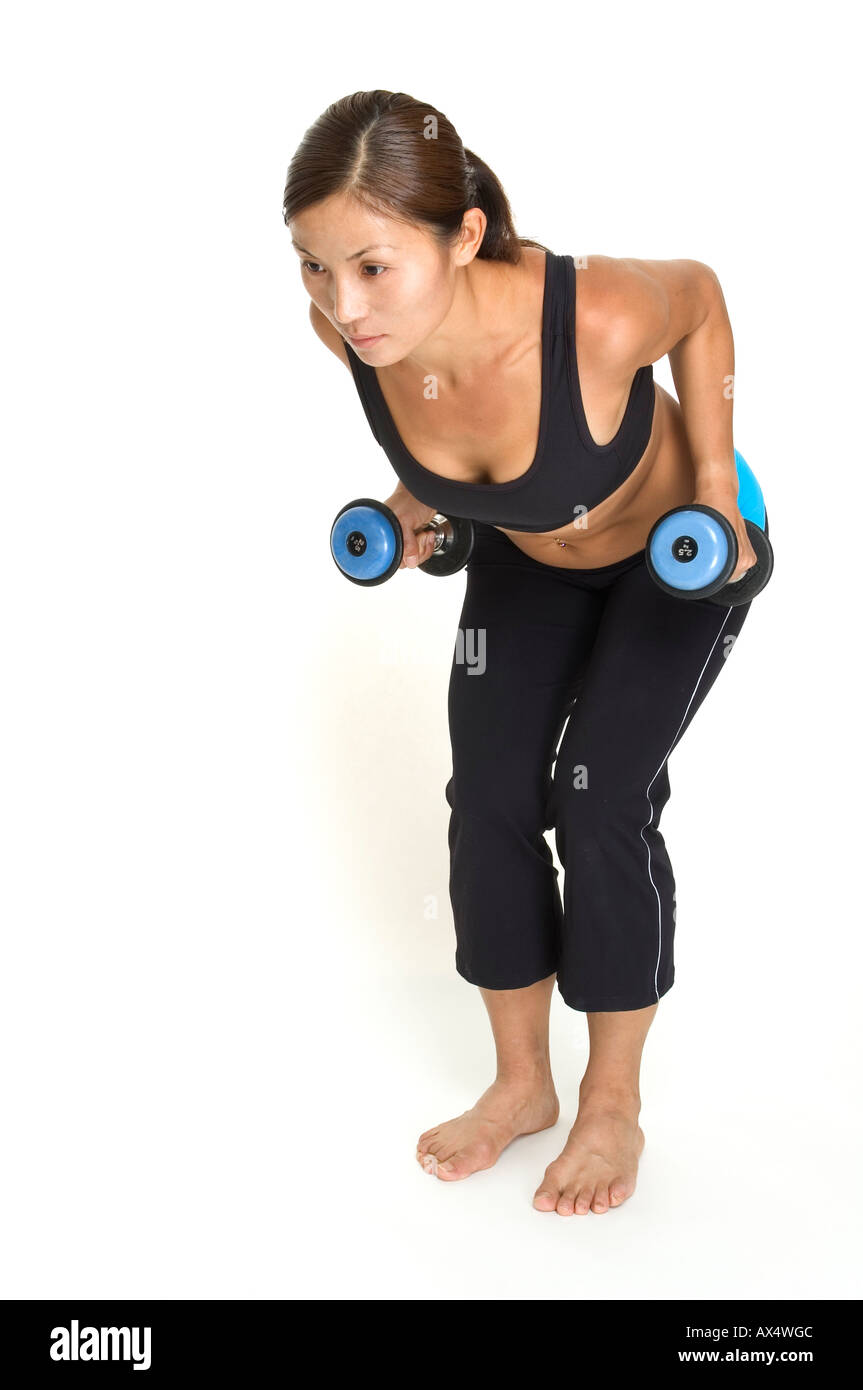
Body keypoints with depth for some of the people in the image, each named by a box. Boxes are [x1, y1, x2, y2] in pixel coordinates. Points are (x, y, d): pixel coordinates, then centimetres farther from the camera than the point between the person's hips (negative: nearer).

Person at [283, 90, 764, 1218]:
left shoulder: (597, 315, -41)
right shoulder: (348, 323, -28)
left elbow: (700, 297, -17)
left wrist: (715, 476, -15)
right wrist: (419, 492, -2)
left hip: (678, 549, -4)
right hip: (524, 558, 4)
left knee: (597, 802, -12)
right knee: (489, 800, -2)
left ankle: (614, 1108, 10)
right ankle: (522, 1083, 19)